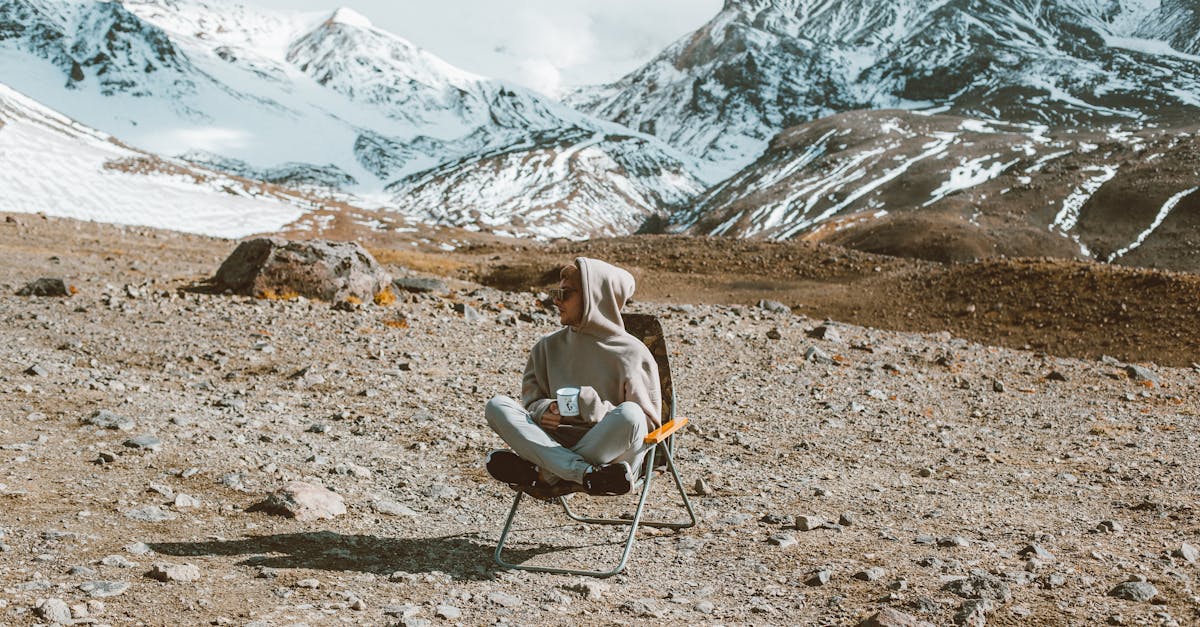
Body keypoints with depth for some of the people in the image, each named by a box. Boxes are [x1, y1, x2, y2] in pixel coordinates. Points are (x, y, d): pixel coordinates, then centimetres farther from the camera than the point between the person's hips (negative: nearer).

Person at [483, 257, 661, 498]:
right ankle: (586, 474, -33)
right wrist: (543, 410, -8)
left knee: (629, 414, -34)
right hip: (556, 443, 4)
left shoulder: (632, 353, 0)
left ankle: (544, 475, -27)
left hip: (609, 453, -4)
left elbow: (650, 426, -3)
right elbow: (530, 398, 17)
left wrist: (590, 405, -15)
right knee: (497, 406, -17)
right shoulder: (549, 346, 15)